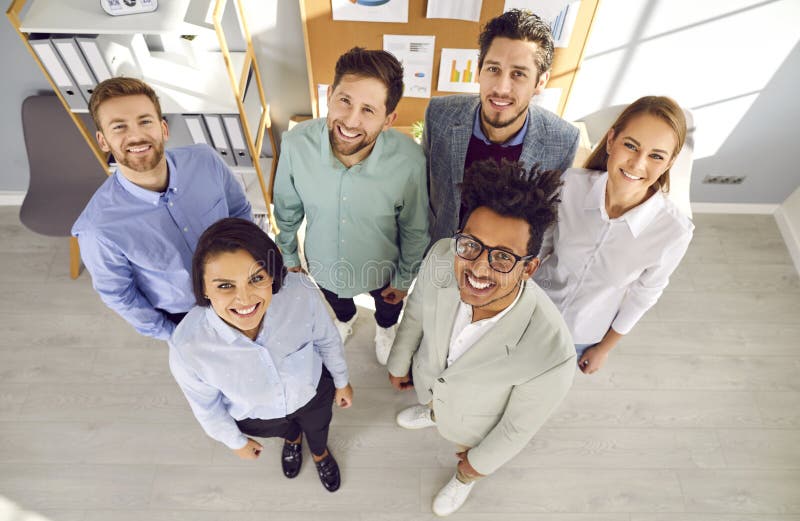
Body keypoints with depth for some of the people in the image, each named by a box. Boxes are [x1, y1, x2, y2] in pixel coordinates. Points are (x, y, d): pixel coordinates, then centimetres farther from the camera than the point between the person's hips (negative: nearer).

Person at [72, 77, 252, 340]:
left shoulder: (205, 160, -24)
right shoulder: (98, 228, -29)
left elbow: (239, 211, -5)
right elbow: (117, 294, -13)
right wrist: (175, 337, -4)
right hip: (184, 319, -2)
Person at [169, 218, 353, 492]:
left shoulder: (301, 291, -39)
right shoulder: (187, 347, -39)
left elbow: (327, 339, -16)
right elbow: (206, 405, -16)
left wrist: (341, 381, 2)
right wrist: (236, 441, 2)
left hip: (313, 391, 0)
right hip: (256, 417, 0)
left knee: (318, 430, 34)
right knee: (285, 430, 36)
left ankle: (320, 453, 72)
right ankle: (292, 439, 74)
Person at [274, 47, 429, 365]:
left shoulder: (409, 161, -35)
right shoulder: (296, 144, -31)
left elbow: (415, 230, -16)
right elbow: (287, 210, -10)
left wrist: (404, 278, -2)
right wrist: (288, 255, 4)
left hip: (382, 269, -1)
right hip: (323, 265, 1)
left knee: (388, 306, 34)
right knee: (337, 302, 36)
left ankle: (386, 328, 72)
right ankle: (345, 319, 74)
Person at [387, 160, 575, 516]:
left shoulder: (552, 355, -46)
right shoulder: (442, 256, -36)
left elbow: (520, 426, -23)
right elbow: (416, 312, -13)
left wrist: (480, 462, -5)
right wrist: (399, 362, 5)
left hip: (473, 420, -2)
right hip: (429, 378, 2)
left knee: (468, 448, 34)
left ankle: (464, 478, 70)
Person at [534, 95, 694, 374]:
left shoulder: (674, 232, -28)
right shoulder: (569, 184, -28)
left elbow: (644, 294, -11)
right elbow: (539, 245, -11)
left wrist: (605, 347, 2)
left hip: (584, 336, 0)